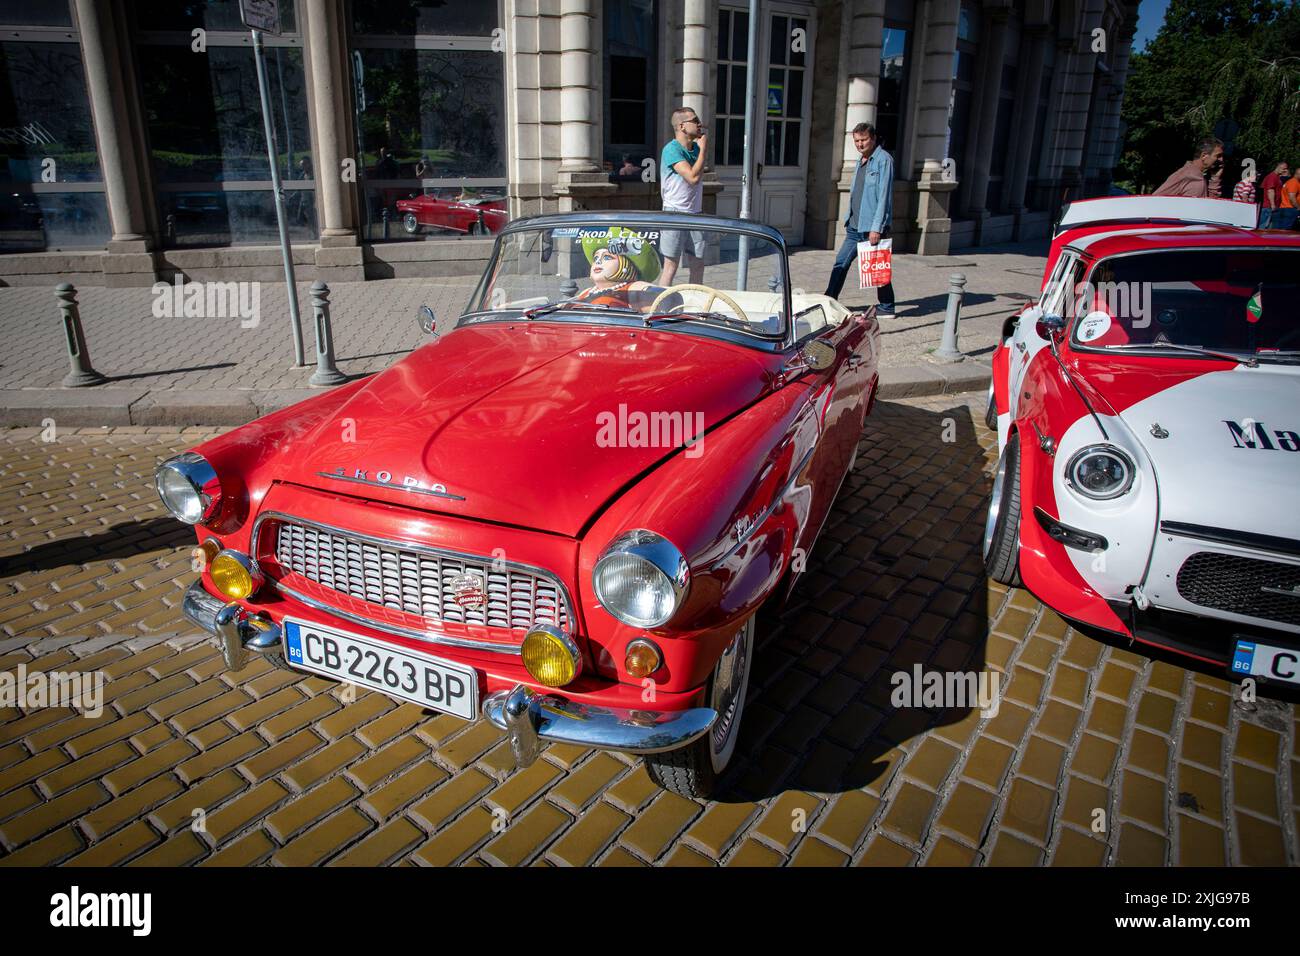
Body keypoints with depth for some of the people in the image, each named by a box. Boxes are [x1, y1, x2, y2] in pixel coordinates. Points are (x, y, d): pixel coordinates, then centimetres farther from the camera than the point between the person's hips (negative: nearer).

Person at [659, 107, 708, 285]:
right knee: (671, 266, -6)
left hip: (695, 214, 7)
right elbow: (693, 177, -20)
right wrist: (703, 150, -12)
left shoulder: (696, 147, 11)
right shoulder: (672, 149, -12)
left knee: (698, 264, 10)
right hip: (676, 214, -7)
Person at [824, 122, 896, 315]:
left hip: (872, 228, -8)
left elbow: (884, 196, -17)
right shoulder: (861, 162, 16)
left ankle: (887, 307, 14)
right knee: (841, 263, 8)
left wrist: (876, 227, -21)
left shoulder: (883, 160, -11)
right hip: (855, 226, 8)